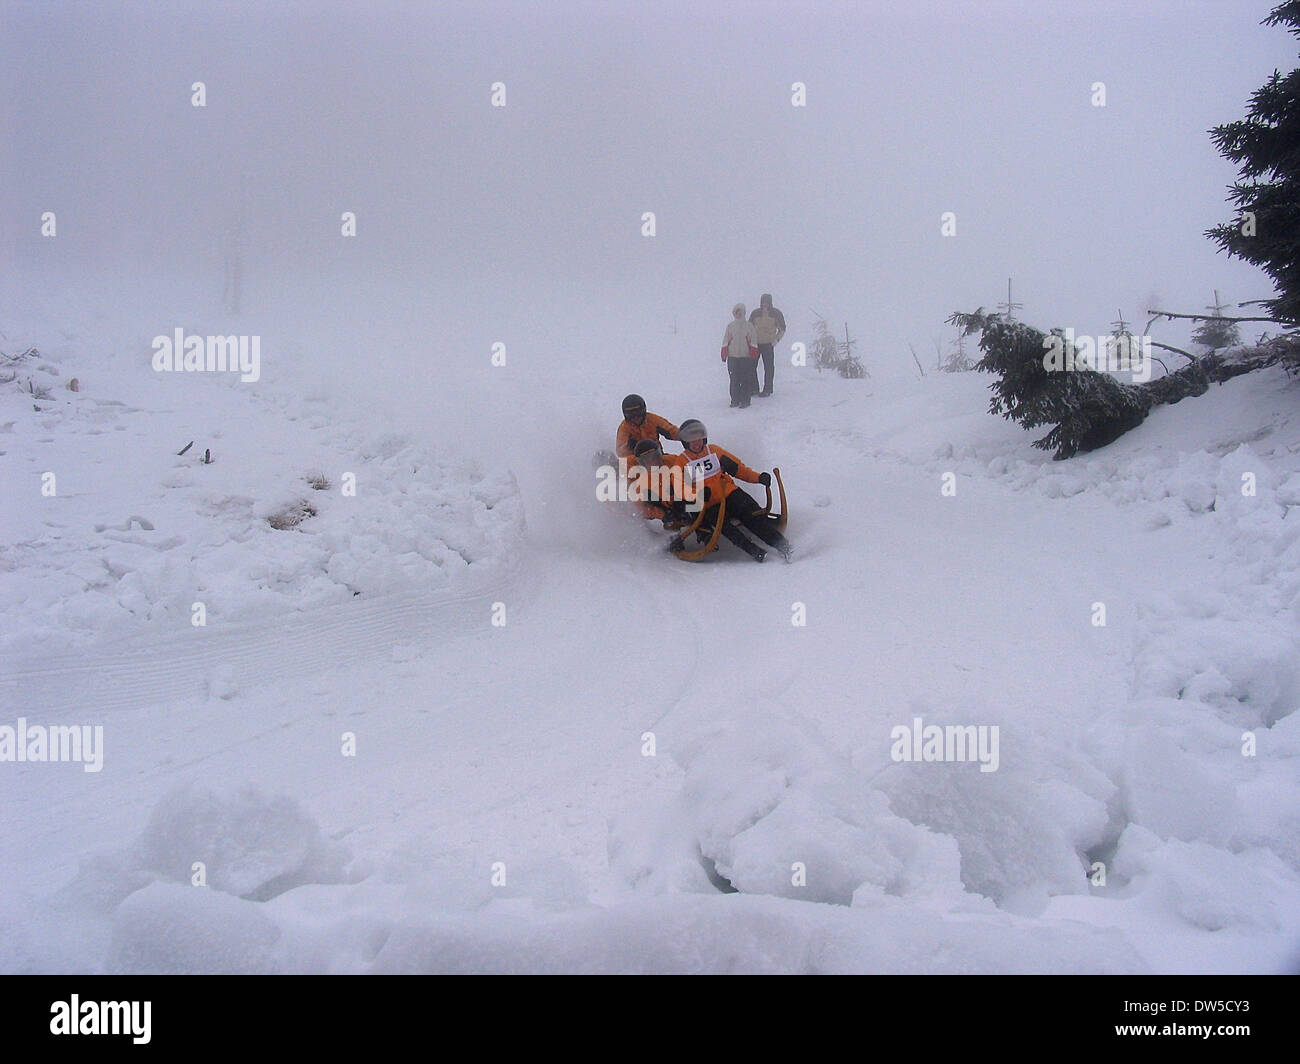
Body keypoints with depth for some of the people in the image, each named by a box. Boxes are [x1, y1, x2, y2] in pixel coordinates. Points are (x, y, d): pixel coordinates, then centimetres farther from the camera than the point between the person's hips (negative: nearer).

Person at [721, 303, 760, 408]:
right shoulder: (730, 326, 8)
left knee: (746, 380, -3)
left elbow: (753, 340, 3)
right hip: (732, 357, 2)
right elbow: (725, 341, 11)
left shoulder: (748, 326, 3)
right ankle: (735, 400, 12)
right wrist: (724, 354, 6)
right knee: (734, 380, 4)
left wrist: (753, 354, -2)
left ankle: (745, 400, 3)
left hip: (746, 357, -2)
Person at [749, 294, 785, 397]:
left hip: (768, 344, -2)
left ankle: (767, 390, 8)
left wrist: (776, 339, -6)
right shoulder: (755, 313, 5)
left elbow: (782, 329, 8)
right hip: (755, 343, 2)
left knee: (768, 367, -1)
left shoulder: (776, 313, 1)